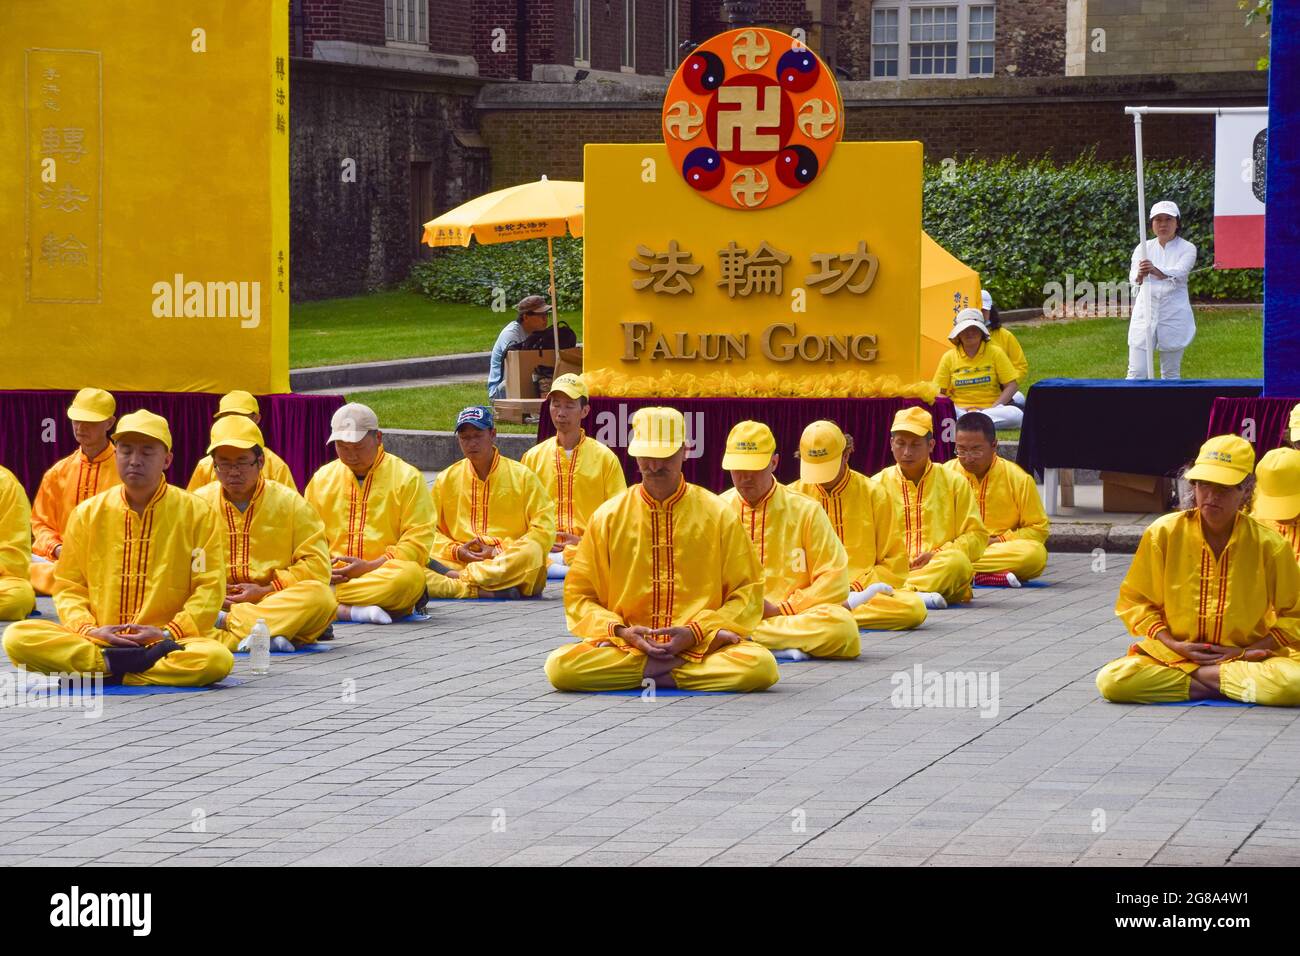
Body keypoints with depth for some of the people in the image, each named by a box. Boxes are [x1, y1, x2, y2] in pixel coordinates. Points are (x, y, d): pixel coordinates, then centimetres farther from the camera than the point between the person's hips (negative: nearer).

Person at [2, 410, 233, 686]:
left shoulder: (196, 513, 4)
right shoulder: (87, 513, 9)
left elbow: (209, 588, 1)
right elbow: (68, 587, 11)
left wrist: (169, 633, -13)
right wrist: (88, 629, -9)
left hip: (165, 642, -2)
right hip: (95, 640, 2)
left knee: (217, 659, -36)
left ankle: (104, 670, -23)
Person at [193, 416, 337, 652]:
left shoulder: (289, 502, 5)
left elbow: (316, 563, 0)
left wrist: (265, 590, -9)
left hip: (272, 599, 0)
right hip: (214, 603, 0)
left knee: (321, 597, -31)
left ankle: (224, 622, -33)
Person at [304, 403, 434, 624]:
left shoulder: (407, 477, 2)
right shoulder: (322, 478, 14)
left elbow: (418, 542, -4)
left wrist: (369, 566, -13)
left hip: (384, 572, -2)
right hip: (330, 575, 3)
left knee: (410, 576, -38)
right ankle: (354, 611, -34)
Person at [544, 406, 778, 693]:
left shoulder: (718, 516, 4)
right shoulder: (608, 517, 6)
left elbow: (748, 592, 6)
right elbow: (579, 595, 8)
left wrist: (697, 632, -9)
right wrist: (620, 631, -10)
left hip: (703, 645, -1)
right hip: (625, 645, 1)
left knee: (761, 666, -33)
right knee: (559, 666, -29)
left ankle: (651, 672, -18)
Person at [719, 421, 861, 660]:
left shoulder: (806, 511, 4)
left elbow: (833, 579, -2)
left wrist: (780, 610, -11)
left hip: (791, 613, 0)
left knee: (841, 624, -34)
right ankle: (785, 647, -29)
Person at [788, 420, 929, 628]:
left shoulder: (872, 493, 6)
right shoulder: (793, 494, 7)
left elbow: (895, 563, 5)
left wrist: (857, 588, -10)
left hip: (862, 585, 0)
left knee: (914, 608, -31)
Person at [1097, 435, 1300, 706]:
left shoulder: (1269, 545, -6)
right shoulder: (1163, 533, -5)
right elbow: (1134, 600, 4)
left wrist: (1246, 653, -9)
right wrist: (1172, 645, -8)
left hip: (1248, 657, -1)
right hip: (1172, 653, 1)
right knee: (1110, 680, -29)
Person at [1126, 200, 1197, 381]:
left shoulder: (1187, 249, -1)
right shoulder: (1143, 248, 7)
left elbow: (1179, 272, -22)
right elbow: (1133, 277, -11)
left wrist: (1156, 271, -43)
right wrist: (1139, 276, -37)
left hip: (1174, 316, -2)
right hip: (1145, 312, 2)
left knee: (1171, 374, 8)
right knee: (1136, 373, -3)